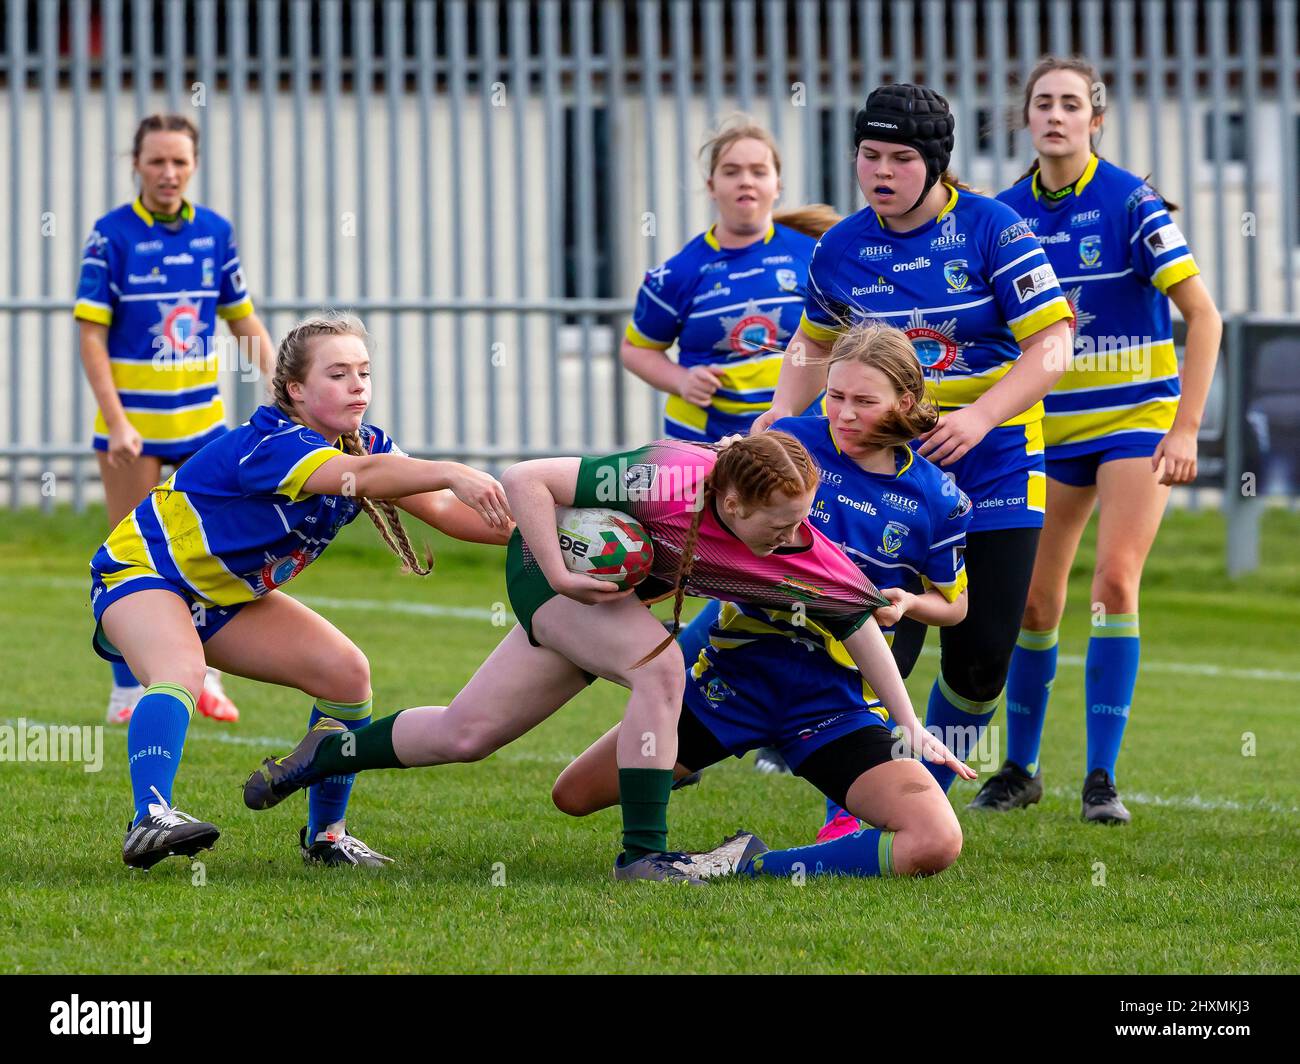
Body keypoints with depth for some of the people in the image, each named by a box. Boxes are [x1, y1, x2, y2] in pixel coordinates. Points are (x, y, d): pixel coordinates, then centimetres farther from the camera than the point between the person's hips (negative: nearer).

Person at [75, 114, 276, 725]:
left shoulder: (215, 233, 3)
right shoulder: (112, 235, -10)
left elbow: (244, 320, 13)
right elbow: (91, 333, -12)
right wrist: (116, 421, -19)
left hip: (200, 417, 4)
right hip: (131, 420, -4)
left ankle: (202, 675, 17)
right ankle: (128, 689, 13)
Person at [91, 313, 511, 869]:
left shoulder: (362, 446, -6)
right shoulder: (270, 444, -32)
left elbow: (441, 507, -16)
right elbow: (359, 477, -51)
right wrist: (451, 473, -64)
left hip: (227, 596, 9)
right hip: (141, 572, -9)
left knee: (345, 672, -3)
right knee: (180, 672, -38)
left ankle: (325, 833, 7)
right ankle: (149, 819, -51)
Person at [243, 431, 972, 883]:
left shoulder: (799, 549, -24)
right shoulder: (664, 482, -39)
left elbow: (863, 614, -11)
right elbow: (526, 479, -32)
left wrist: (910, 726, -11)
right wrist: (560, 574, -36)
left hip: (620, 593, 6)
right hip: (551, 562, -6)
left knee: (466, 735, 7)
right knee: (660, 666, -30)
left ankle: (330, 752, 31)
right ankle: (642, 853, -21)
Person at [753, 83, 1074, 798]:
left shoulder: (992, 230, -9)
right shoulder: (841, 249, 2)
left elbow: (1051, 345, -13)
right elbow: (815, 343, 20)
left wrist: (978, 418, -25)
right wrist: (783, 411, 2)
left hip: (993, 465, -1)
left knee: (980, 657, -2)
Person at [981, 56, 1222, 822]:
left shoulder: (1130, 202, -13)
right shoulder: (1008, 212, 1)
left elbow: (1204, 315, -11)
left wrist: (1186, 430, -16)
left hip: (1135, 418, -4)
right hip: (1050, 426, 4)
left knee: (1114, 580, -17)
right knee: (1035, 601, 4)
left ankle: (1103, 778, -12)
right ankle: (1021, 768, 21)